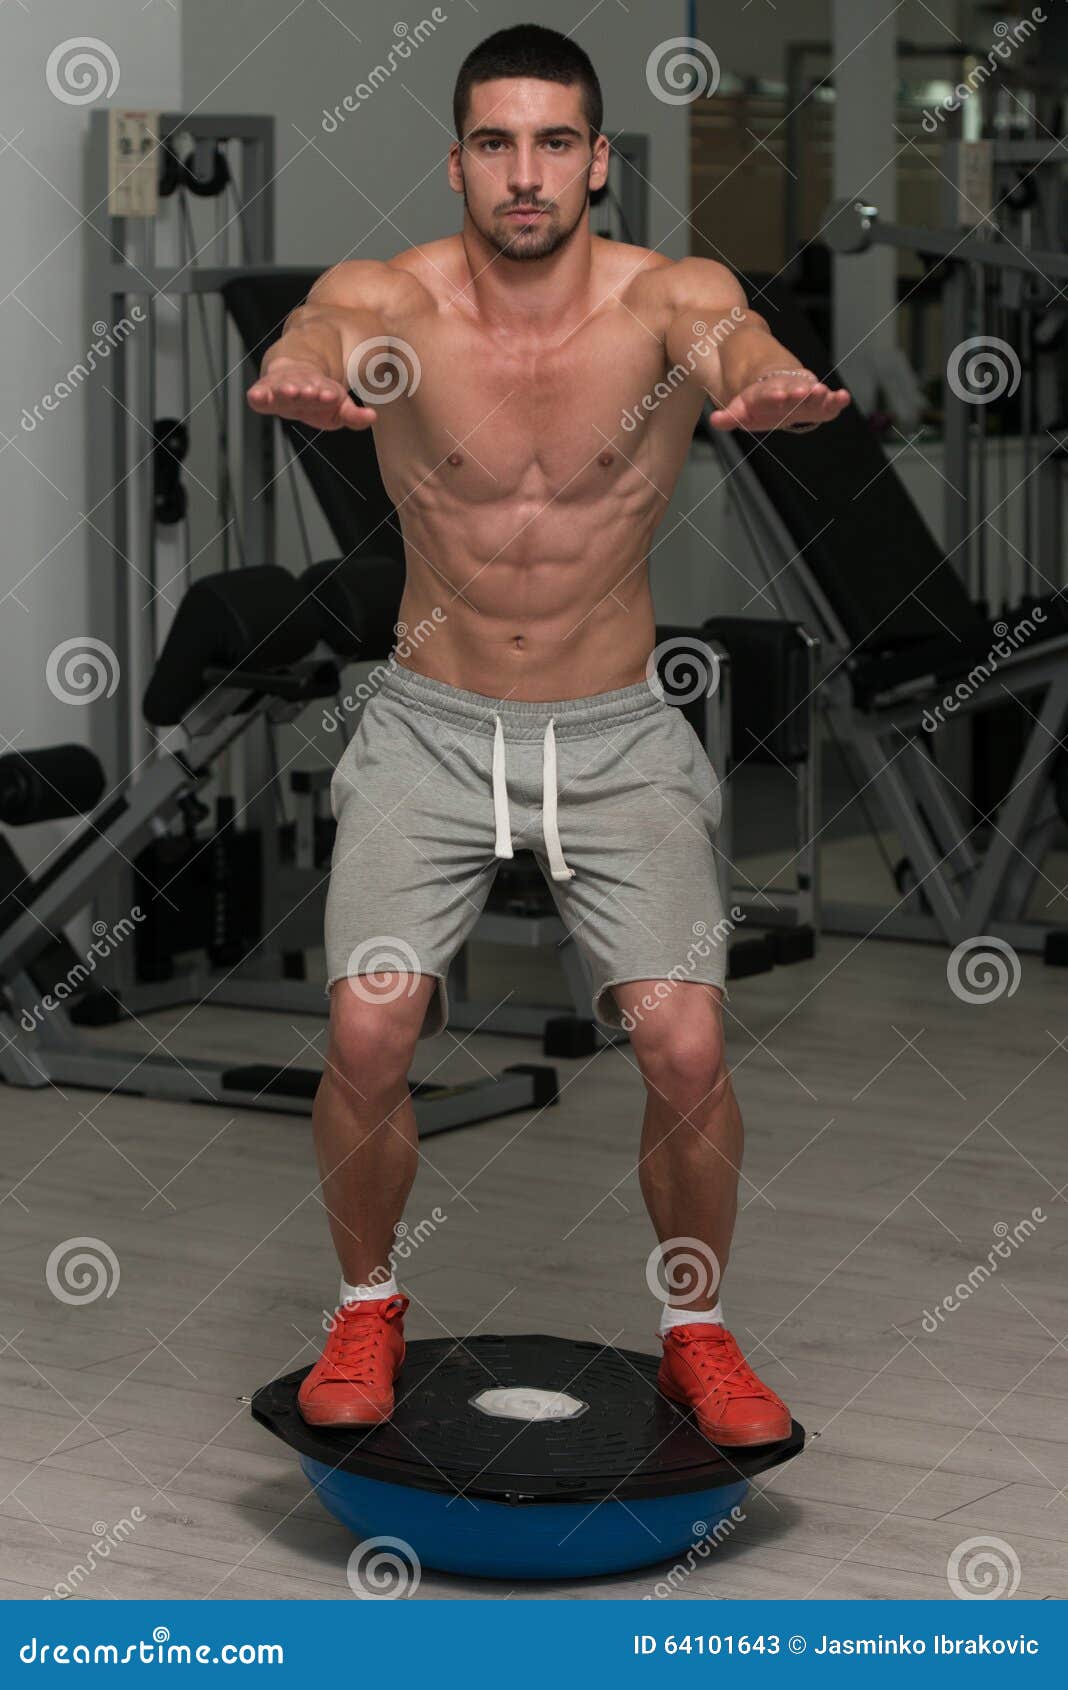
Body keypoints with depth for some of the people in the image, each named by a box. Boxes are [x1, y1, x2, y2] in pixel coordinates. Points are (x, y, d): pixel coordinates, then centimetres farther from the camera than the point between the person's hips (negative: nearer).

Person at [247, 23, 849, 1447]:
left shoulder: (667, 299, -11)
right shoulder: (390, 299, -10)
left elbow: (735, 341, -35)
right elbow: (321, 337, -34)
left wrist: (768, 382, -61)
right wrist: (302, 378, -60)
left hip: (617, 738, 0)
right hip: (432, 729, 0)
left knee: (686, 1042, -16)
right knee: (368, 1026, -17)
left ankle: (698, 1330, 11)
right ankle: (366, 1311, 11)